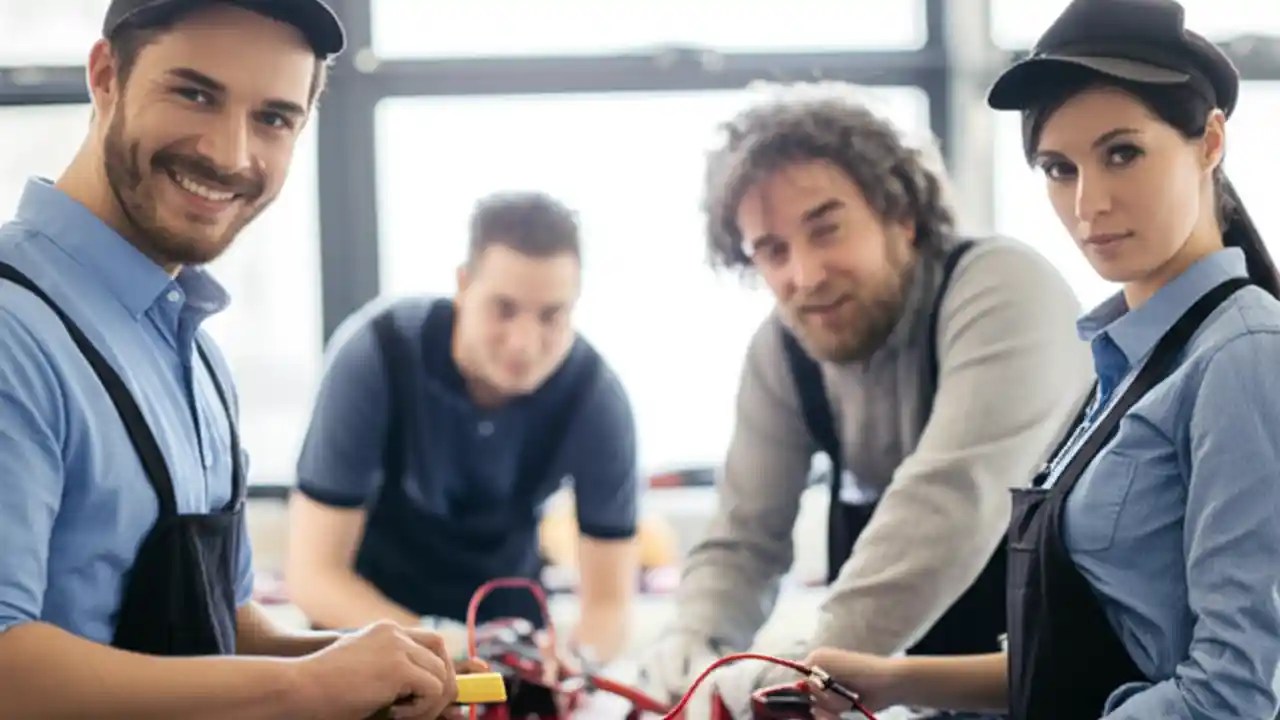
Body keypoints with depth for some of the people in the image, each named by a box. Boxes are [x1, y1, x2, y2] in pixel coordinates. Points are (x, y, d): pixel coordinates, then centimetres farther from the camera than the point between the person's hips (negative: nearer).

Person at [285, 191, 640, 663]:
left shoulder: (597, 398, -24)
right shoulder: (375, 355, -30)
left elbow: (608, 601, -20)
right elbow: (313, 574, -29)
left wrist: (574, 663, -43)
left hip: (504, 614, 2)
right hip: (371, 612, -2)